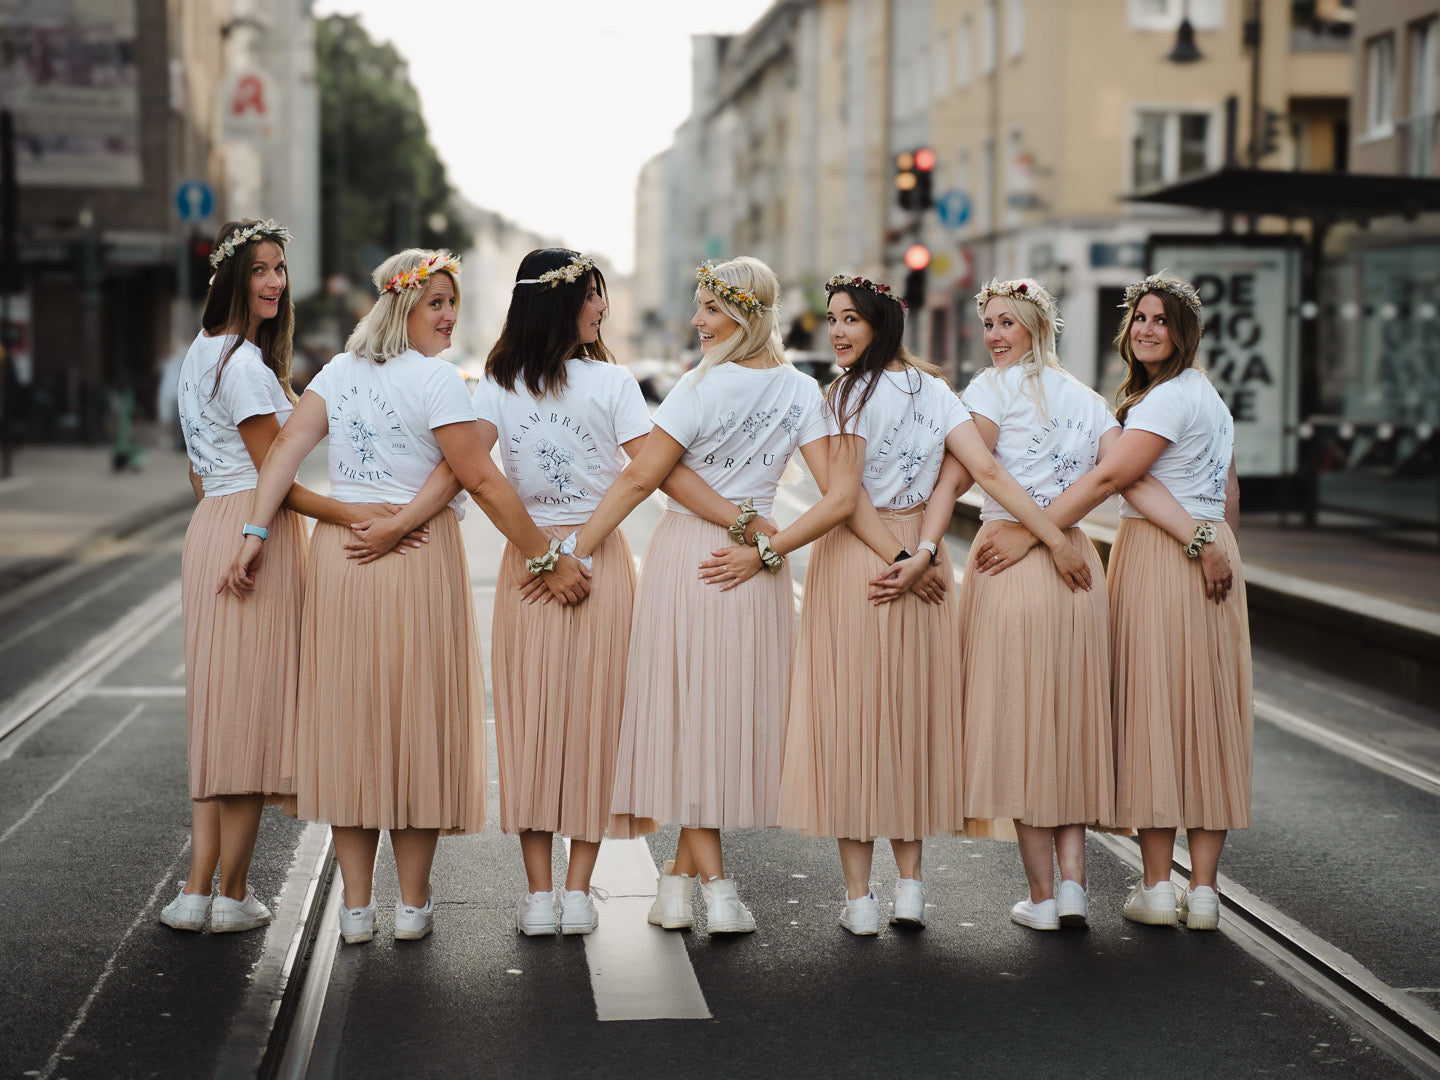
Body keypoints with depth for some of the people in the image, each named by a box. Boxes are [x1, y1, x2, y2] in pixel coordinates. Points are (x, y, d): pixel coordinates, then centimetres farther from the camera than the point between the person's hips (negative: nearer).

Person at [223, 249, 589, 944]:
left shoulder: (341, 370, 9)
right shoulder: (435, 378, -10)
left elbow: (287, 446, -1)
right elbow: (480, 481, -14)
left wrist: (255, 534, -4)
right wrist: (546, 559, -11)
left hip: (339, 550, 5)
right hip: (419, 557, -5)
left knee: (349, 714, 9)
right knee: (417, 714, 6)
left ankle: (356, 905, 12)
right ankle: (412, 902, 13)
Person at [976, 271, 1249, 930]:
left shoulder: (1170, 398, -13)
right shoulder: (1207, 394, 18)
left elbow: (1107, 478, -19)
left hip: (1154, 557, -9)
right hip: (1208, 555, 9)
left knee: (1151, 708, -4)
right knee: (1205, 711, 6)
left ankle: (1157, 886, -1)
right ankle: (1203, 889, 8)